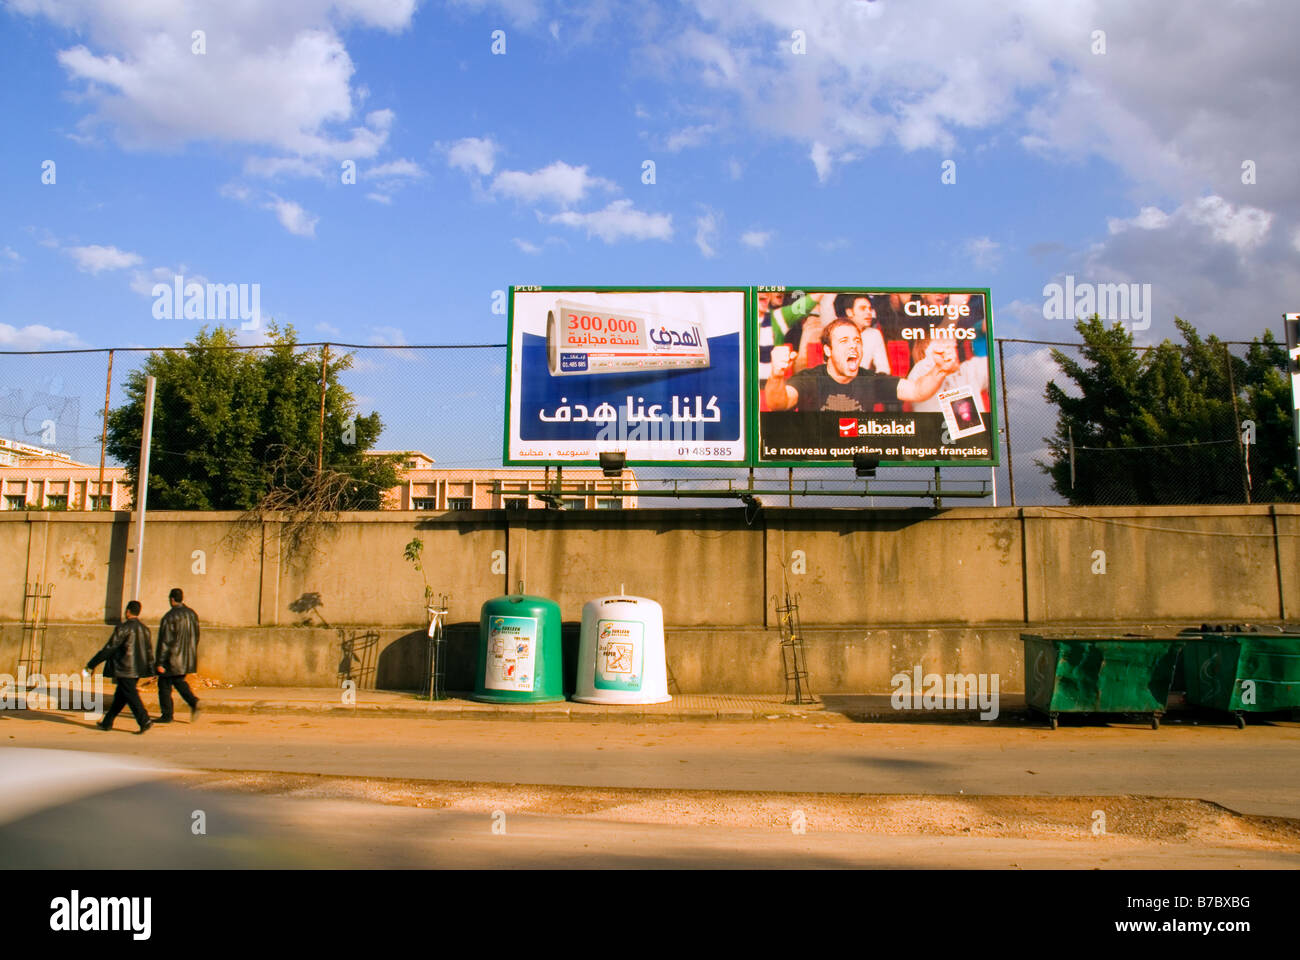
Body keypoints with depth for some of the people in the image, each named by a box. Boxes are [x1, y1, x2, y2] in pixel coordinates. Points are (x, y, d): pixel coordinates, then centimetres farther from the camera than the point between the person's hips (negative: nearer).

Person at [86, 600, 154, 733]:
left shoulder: (123, 628, -13)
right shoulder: (144, 629, 9)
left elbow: (109, 649, -12)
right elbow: (149, 651, 11)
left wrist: (91, 665, -5)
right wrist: (150, 672, 17)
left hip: (125, 670, -7)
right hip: (138, 669, 7)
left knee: (131, 696, -6)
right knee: (120, 696, 16)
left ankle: (145, 721, -14)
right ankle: (107, 723, 25)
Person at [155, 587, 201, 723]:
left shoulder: (169, 617, -16)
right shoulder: (192, 614, 5)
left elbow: (164, 641, -16)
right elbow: (196, 637, 11)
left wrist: (160, 662, -12)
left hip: (172, 658, -7)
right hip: (187, 659, 7)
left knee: (164, 685, 7)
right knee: (179, 681, 20)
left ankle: (167, 715, 12)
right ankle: (193, 701, -3)